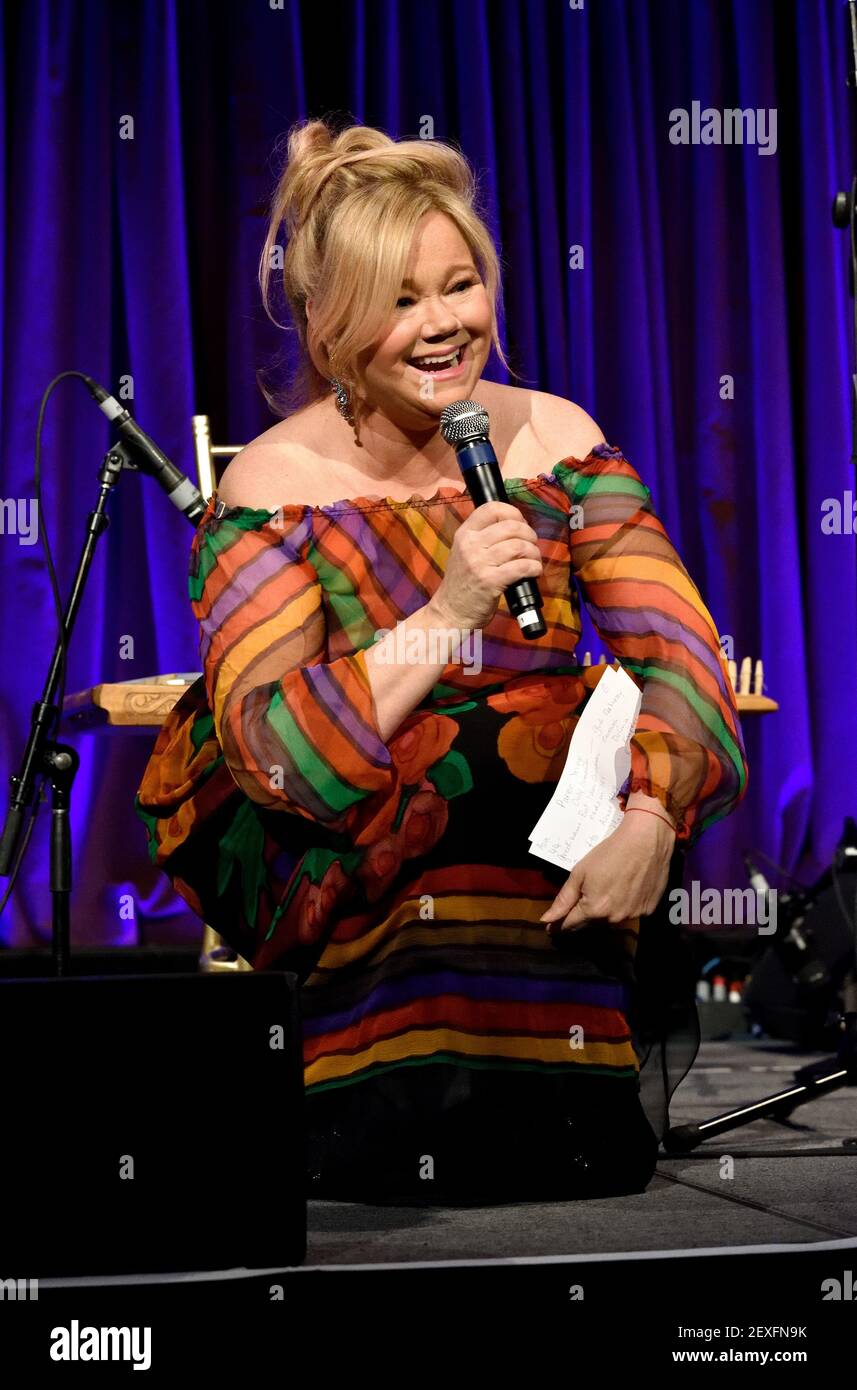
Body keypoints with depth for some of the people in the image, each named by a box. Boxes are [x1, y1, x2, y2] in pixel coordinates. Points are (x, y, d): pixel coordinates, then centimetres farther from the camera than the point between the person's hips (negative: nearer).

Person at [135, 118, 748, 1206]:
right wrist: (448, 613, -26)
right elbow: (270, 758, -17)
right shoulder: (272, 491, -7)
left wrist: (649, 817, -26)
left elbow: (680, 654, -7)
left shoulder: (555, 441, 2)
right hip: (335, 873, -1)